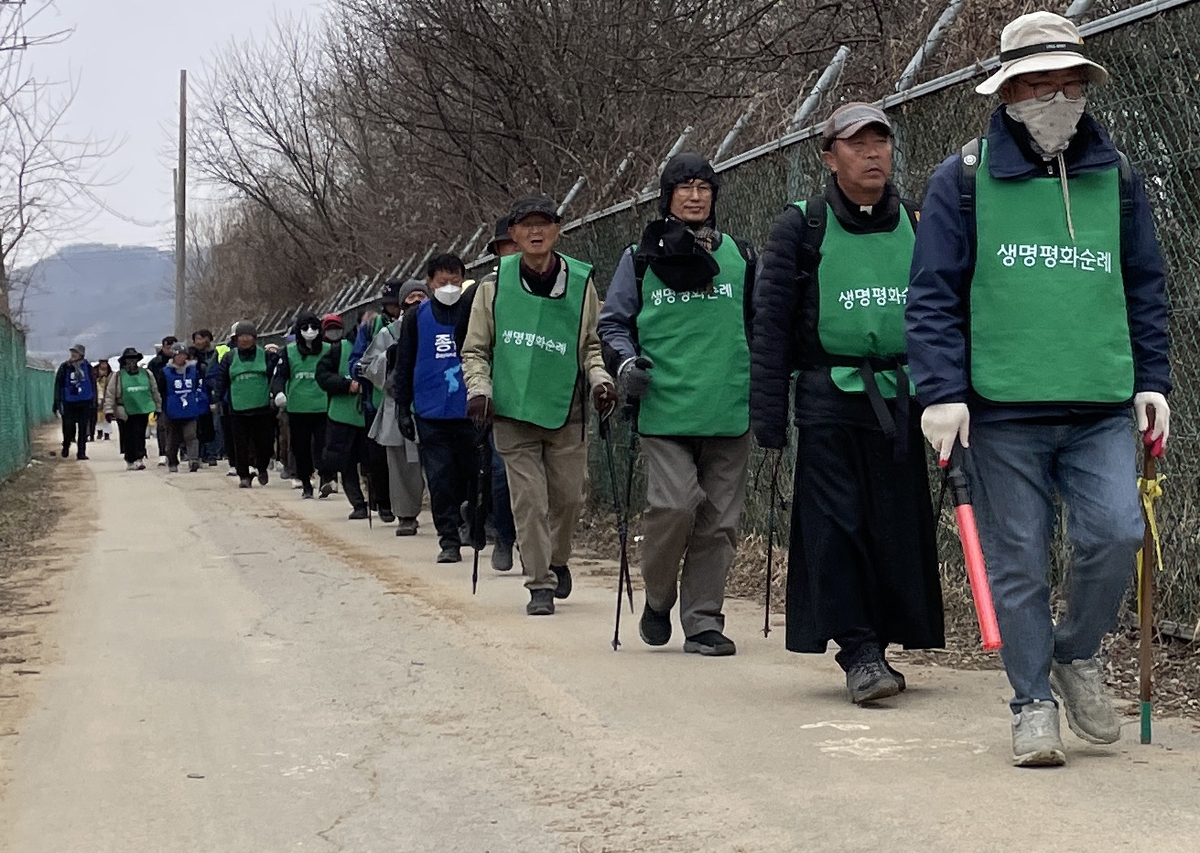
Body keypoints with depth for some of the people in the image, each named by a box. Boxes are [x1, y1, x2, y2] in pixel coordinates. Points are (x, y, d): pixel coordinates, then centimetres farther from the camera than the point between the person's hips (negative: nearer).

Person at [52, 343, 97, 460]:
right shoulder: (64, 367, 0)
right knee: (68, 427, 1)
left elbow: (93, 384, 10)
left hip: (85, 402, 1)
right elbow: (58, 385, 4)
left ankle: (81, 452, 5)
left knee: (83, 429, 0)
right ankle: (66, 447, 25)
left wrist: (94, 401, 9)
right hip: (69, 402, -1)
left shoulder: (87, 367, 3)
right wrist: (57, 402, 1)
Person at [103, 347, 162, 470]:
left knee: (139, 435, -8)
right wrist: (108, 411, -10)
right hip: (124, 412, 0)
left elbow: (155, 392, 14)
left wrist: (159, 408, 16)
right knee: (127, 438, 5)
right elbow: (110, 394, -2)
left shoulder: (146, 374, 7)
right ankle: (129, 461, 17)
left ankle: (140, 459, -10)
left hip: (142, 411, 0)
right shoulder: (118, 376, 1)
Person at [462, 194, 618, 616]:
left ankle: (557, 561, 33)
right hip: (512, 412, -1)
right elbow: (475, 350, 10)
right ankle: (541, 583, 4)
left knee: (568, 496, 6)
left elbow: (593, 343, 13)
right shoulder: (494, 285, 2)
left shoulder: (581, 282, 3)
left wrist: (600, 377, -4)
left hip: (566, 412, 1)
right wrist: (479, 388, -6)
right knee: (528, 499, -5)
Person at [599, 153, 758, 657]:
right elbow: (612, 322, 12)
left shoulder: (740, 257, 12)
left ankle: (703, 621, 13)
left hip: (729, 411, 3)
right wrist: (625, 360, -6)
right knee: (674, 504, -15)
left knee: (718, 520, 2)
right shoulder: (640, 260, 6)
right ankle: (658, 598, 10)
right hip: (664, 408, -2)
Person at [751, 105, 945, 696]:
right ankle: (860, 653, -3)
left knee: (898, 528, 2)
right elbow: (771, 322, 2)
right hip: (828, 400, -3)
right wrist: (768, 413, -4)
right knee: (836, 527, -7)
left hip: (900, 401, 3)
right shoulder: (801, 227, 3)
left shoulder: (917, 224, 11)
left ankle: (881, 643, 14)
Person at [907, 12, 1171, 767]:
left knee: (1116, 535, -12)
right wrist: (942, 391, -8)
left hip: (1101, 409, 2)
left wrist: (1152, 379, 11)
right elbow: (934, 295, 0)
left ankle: (1077, 655, 15)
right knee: (1018, 563, 2)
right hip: (1002, 409, -2)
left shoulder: (1116, 178, 11)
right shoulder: (965, 180, 1)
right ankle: (1034, 703, 15)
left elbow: (1146, 287, 18)